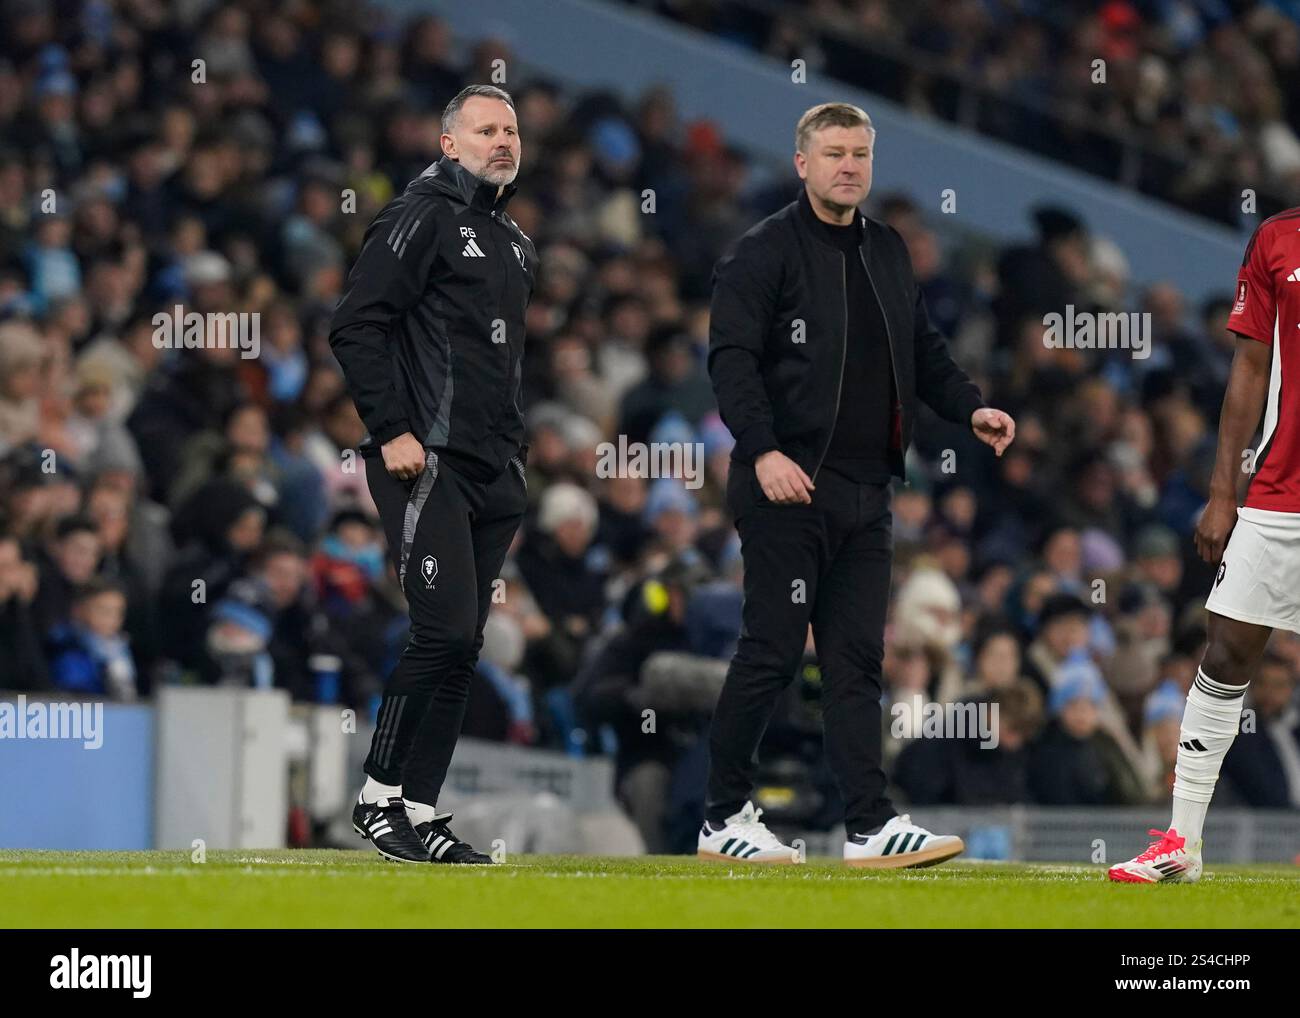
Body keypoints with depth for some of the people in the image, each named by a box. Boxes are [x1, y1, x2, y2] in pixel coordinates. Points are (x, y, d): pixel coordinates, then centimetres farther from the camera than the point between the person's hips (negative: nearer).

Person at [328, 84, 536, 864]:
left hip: (493, 475, 8)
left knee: (462, 649, 5)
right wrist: (391, 431, -17)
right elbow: (356, 326, -12)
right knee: (445, 631, -15)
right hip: (427, 463, -8)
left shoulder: (516, 243, 20)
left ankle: (420, 811, 9)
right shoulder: (422, 218, -5)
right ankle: (379, 797, -4)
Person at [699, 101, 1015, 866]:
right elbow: (732, 358, -12)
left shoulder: (888, 251, 18)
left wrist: (969, 407, 7)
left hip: (866, 489, 7)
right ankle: (724, 818, 5)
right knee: (773, 652, -5)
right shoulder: (766, 252, -5)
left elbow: (922, 348, 25)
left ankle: (872, 825, 0)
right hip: (788, 487, -7)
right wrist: (763, 450, -24)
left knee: (858, 659, 3)